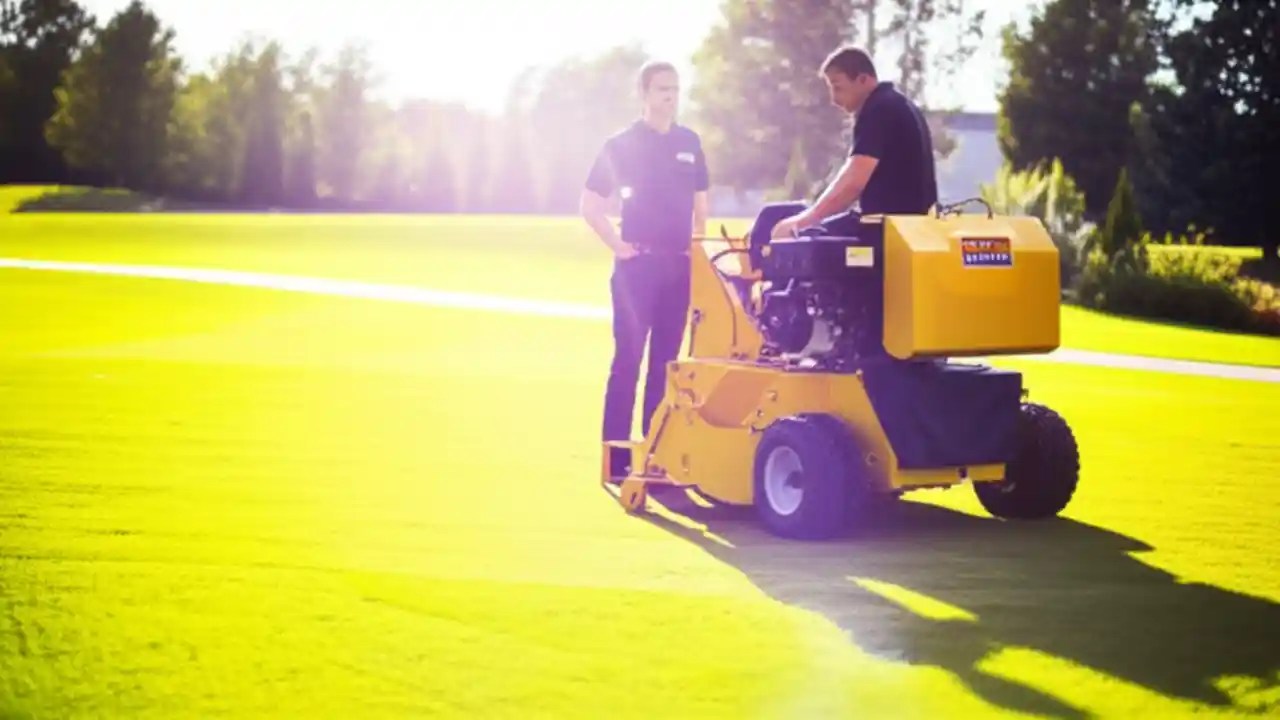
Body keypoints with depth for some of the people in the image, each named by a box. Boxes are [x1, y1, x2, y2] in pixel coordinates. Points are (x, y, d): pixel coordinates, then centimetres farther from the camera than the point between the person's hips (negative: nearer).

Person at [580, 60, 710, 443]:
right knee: (628, 359, -7)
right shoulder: (620, 144, -3)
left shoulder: (690, 143, 10)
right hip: (637, 265, -5)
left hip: (678, 266, 5)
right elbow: (591, 205, -2)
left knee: (666, 361, 8)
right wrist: (618, 246, -8)